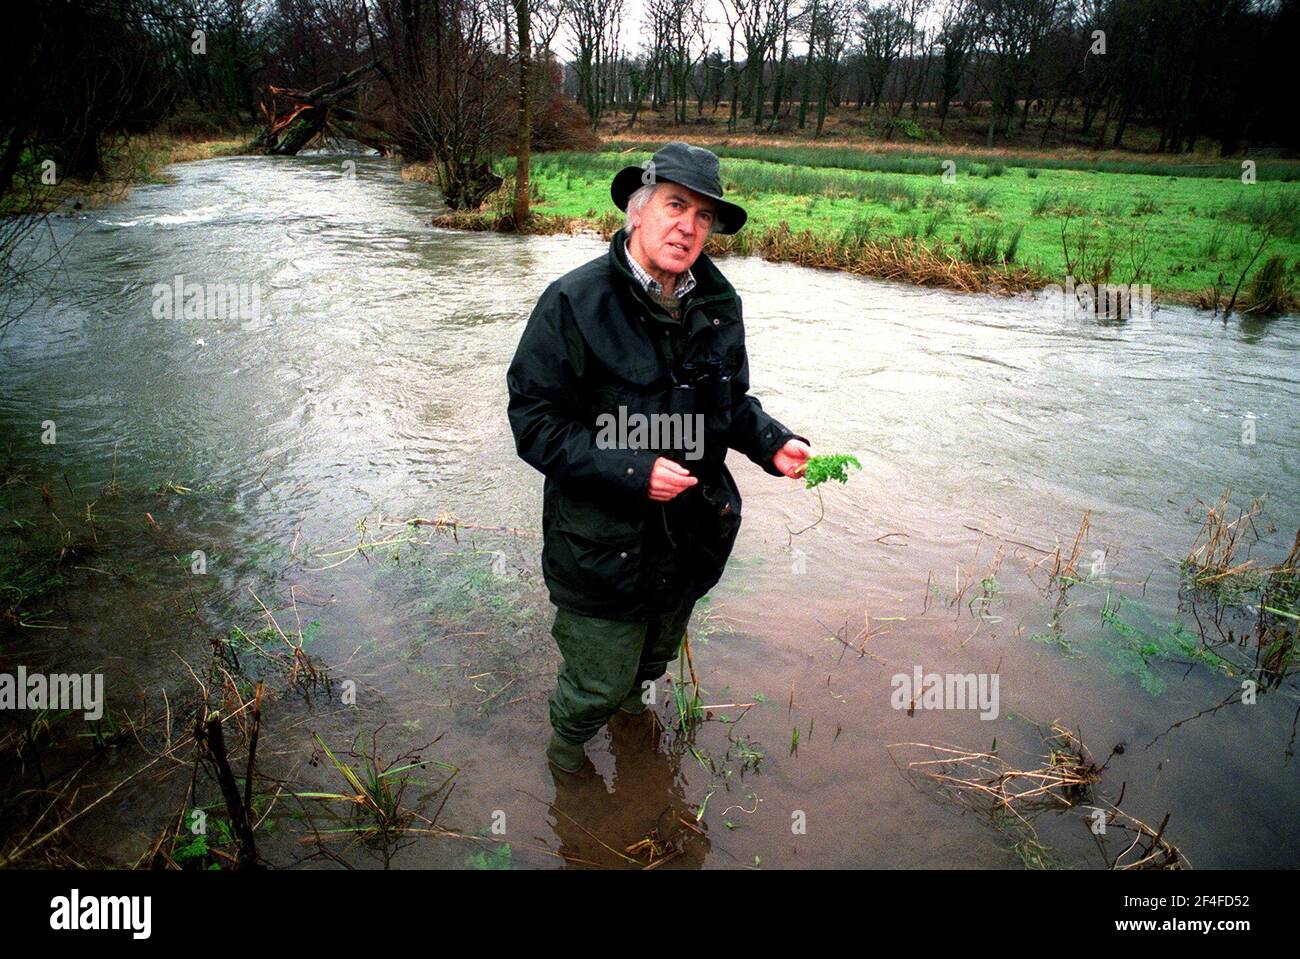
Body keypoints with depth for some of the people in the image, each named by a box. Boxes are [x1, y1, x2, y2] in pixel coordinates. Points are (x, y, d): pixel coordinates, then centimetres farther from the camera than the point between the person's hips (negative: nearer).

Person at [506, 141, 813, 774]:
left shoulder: (718, 304, 0)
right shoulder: (575, 302, -18)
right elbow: (535, 423, -18)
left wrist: (772, 444, -7)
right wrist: (633, 472, -27)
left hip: (692, 536, 6)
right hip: (602, 547, -5)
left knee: (655, 656, 29)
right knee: (598, 683, 10)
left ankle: (633, 704, 62)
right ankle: (567, 746, 45)